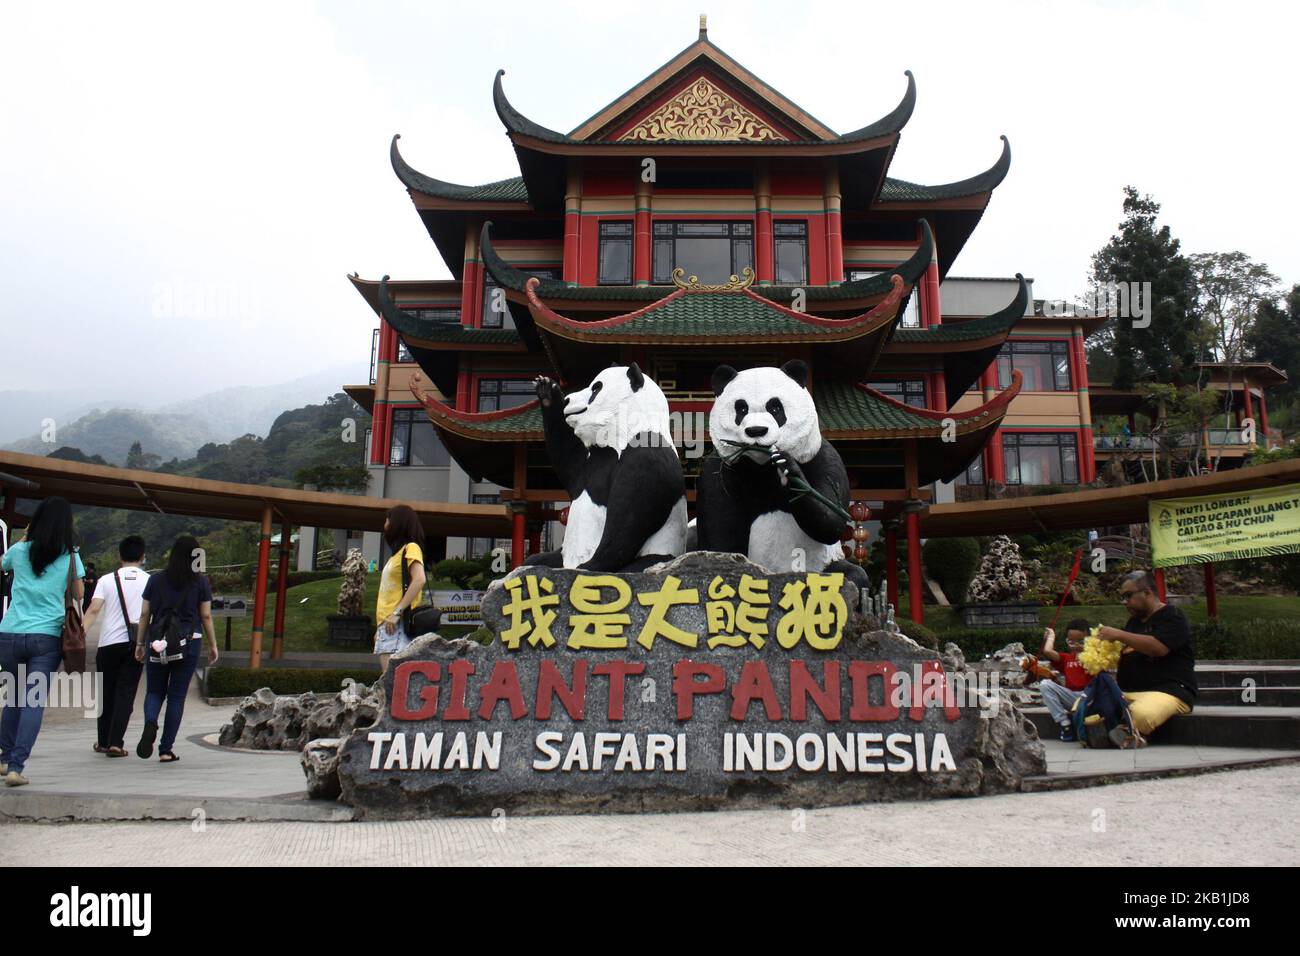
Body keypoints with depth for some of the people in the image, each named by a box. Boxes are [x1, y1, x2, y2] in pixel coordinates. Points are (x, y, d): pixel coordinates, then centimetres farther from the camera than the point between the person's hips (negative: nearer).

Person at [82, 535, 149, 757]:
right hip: (136, 643, -1)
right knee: (125, 693, 3)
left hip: (109, 643, 1)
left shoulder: (107, 580, 4)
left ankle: (103, 741, 24)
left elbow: (94, 610, -7)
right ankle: (116, 742, -5)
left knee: (106, 693, 14)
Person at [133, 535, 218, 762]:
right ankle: (166, 749, 7)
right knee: (177, 696, 6)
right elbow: (206, 616, -1)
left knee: (154, 691, 14)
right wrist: (213, 646, 7)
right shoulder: (201, 582, -2)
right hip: (188, 645, -1)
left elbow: (145, 614, 6)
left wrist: (140, 644, 15)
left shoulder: (156, 579, 4)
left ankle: (150, 723, -17)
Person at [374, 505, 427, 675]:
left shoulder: (411, 548, -4)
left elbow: (419, 580, -21)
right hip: (387, 623, 9)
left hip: (398, 623, -9)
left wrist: (397, 612, -24)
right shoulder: (398, 553, 23)